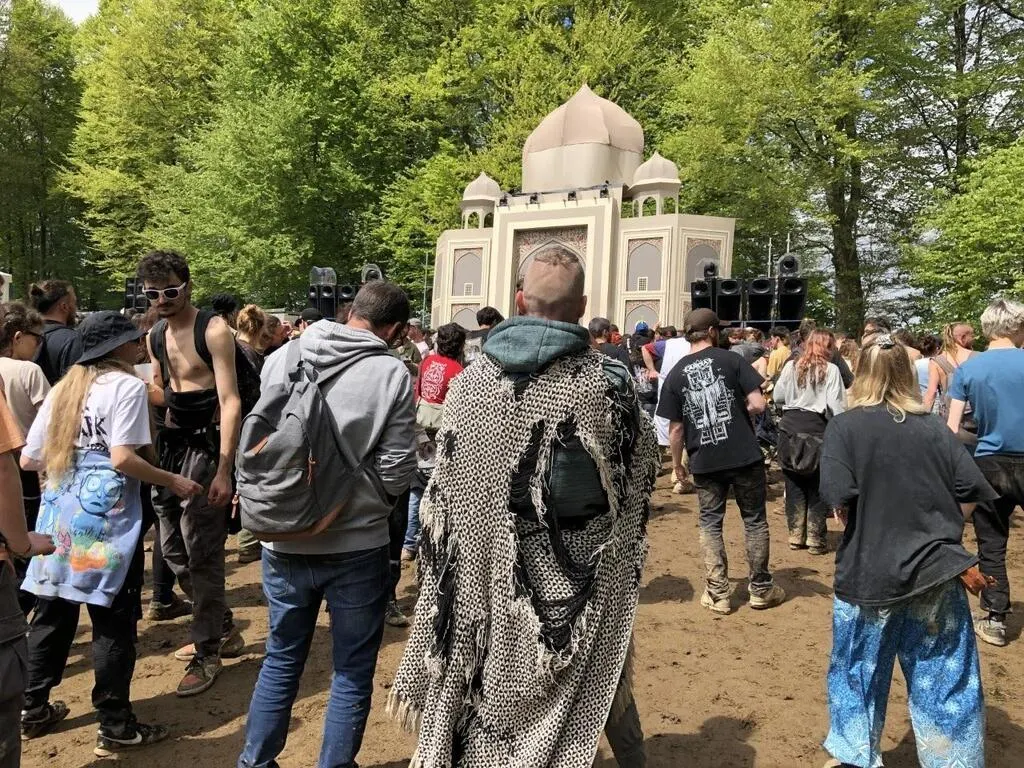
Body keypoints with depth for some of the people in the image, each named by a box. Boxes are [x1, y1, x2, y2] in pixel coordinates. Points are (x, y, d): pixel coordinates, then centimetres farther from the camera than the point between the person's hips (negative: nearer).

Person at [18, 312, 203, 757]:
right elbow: (122, 458, -17)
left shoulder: (62, 389, 14)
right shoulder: (126, 386, -7)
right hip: (106, 517, -7)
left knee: (52, 616, 17)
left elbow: (27, 460, 14)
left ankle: (33, 711, 29)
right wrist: (174, 482, -6)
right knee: (113, 624, 1)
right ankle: (116, 729, 10)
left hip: (60, 515, 7)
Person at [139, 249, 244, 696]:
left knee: (201, 553, -3)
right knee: (173, 549, 14)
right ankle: (223, 630, 31)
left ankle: (207, 654, 12)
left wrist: (224, 470, -24)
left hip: (206, 445, -8)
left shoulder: (213, 331, -13)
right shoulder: (154, 336, 11)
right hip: (171, 442, 8)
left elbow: (231, 402, -19)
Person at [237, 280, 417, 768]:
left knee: (282, 659, 22)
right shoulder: (391, 373, -12)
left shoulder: (280, 359, -2)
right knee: (352, 671, 14)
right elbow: (397, 471, -11)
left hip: (284, 541, 4)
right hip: (357, 545, -4)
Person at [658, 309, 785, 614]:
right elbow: (758, 405, -10)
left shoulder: (675, 374, 1)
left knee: (710, 525, 13)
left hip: (704, 461, 2)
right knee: (755, 521, 13)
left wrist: (677, 463, 14)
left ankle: (718, 594, 15)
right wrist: (736, 411, 10)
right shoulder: (731, 359, -5)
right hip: (744, 455, -1)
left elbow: (676, 428, 2)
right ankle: (761, 589, 24)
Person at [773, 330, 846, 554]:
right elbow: (836, 406, -10)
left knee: (794, 484, 10)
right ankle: (815, 539, 10)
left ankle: (796, 535, 17)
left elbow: (778, 397, 5)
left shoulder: (791, 366, 3)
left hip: (791, 426, 3)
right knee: (817, 487, 6)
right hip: (817, 428, -3)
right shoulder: (831, 370, -6)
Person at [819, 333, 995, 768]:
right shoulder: (932, 428, -1)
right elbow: (971, 491, 0)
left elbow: (838, 497, -18)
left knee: (859, 672, 16)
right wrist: (940, 529, 13)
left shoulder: (844, 427, -10)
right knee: (944, 679, 13)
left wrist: (860, 527, 2)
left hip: (868, 573, -2)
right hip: (935, 570, 2)